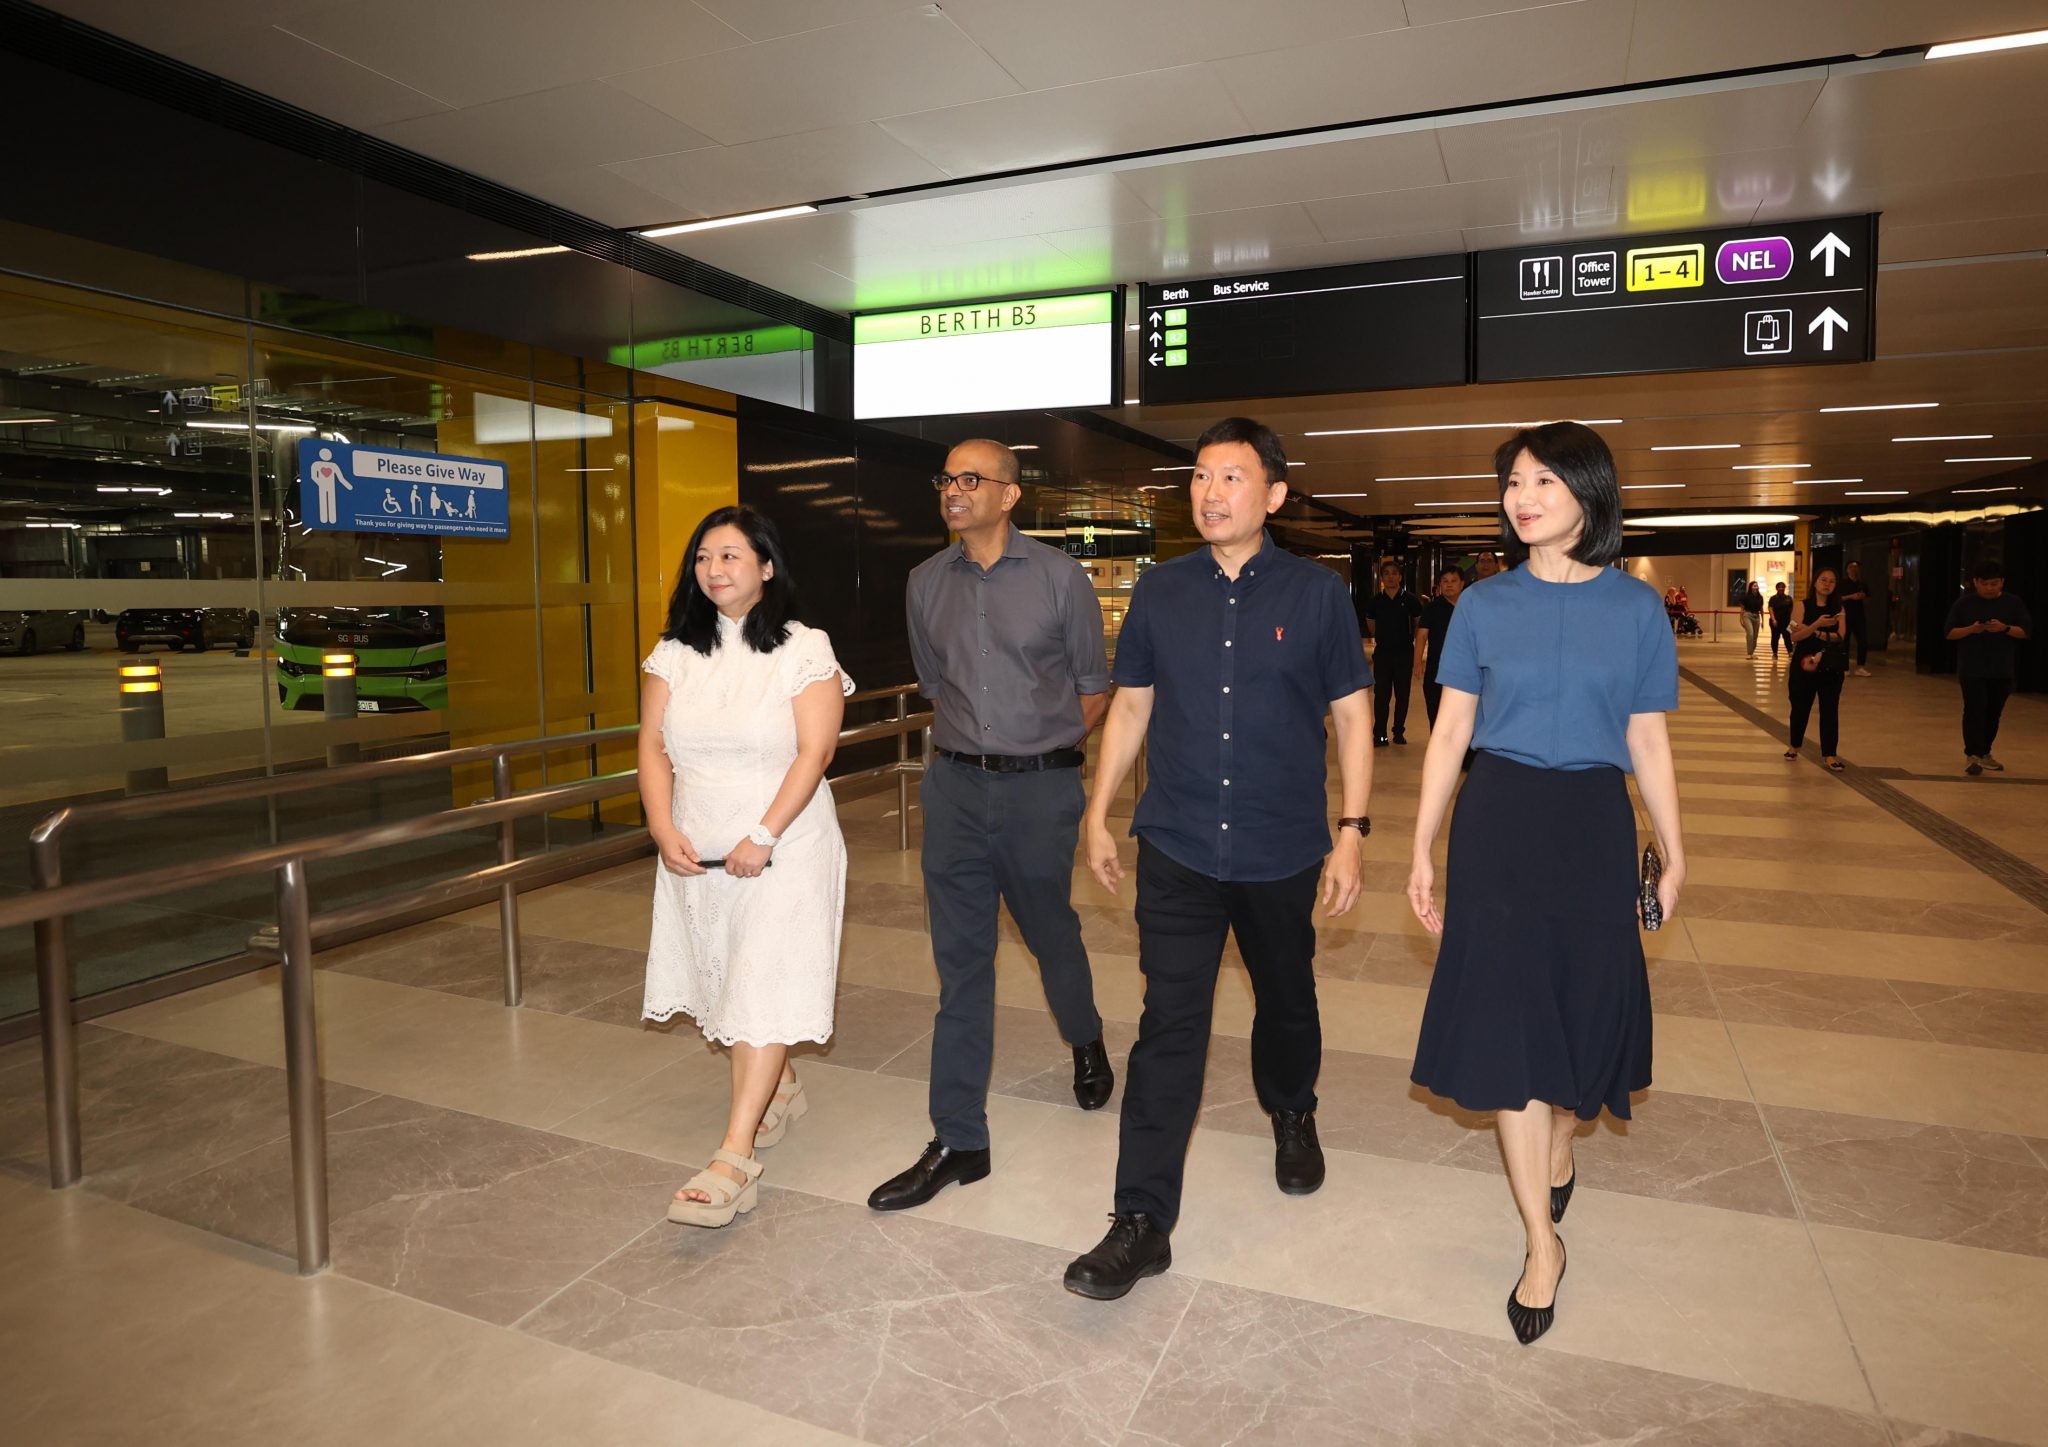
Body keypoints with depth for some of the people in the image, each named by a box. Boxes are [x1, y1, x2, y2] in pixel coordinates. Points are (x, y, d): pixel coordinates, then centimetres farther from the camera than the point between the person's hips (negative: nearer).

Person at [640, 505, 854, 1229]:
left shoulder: (804, 650, -8)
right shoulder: (675, 653, 6)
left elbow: (814, 751, -14)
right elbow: (653, 746, 3)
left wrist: (763, 837, -20)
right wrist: (663, 829, -10)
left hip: (784, 845, -5)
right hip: (698, 849, 5)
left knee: (766, 985, -8)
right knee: (726, 975, 15)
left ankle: (735, 1156, -7)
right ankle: (780, 1088, 39)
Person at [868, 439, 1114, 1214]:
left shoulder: (1059, 577, -5)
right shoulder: (926, 583, 5)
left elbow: (1093, 691, 2)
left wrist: (1038, 748, 7)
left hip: (1040, 787, -2)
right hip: (956, 786, 3)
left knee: (1051, 934, 16)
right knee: (960, 963, 4)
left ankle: (1086, 1045, 48)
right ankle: (957, 1141, 14)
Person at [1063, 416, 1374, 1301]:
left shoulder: (1317, 595, -3)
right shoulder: (1159, 593, 3)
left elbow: (1351, 717, 0)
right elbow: (1131, 706, 9)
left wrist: (1352, 831, -5)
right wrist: (1098, 811, 7)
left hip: (1282, 852, 0)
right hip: (1177, 850, 0)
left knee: (1286, 1002, 20)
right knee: (1168, 1027, -3)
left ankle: (1292, 1116, 50)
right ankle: (1142, 1221, 4)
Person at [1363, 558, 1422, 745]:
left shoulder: (1409, 599, -3)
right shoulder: (1375, 601, 2)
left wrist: (1408, 638, 7)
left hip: (1404, 653, -1)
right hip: (1382, 653, 1)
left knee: (1402, 695, 6)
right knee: (1381, 695, -2)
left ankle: (1399, 732, 15)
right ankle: (1379, 735, 1)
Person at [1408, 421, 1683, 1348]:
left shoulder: (1635, 607, 0)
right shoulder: (1484, 606, 1)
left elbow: (1647, 741, 5)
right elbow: (1450, 732, 2)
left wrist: (1673, 851, 6)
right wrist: (1422, 850, 0)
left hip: (1592, 826, 1)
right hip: (1497, 821, 0)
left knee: (1585, 998, 11)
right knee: (1506, 1013, -1)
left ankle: (1560, 1139, 44)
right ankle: (1542, 1242, 10)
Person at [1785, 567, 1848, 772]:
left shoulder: (1838, 608, 5)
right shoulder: (1802, 605, -1)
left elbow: (1839, 636, -5)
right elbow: (1795, 636, -10)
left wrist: (1814, 632, -17)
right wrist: (1817, 624, -24)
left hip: (1831, 666, 1)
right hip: (1803, 664, -1)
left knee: (1830, 710, -1)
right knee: (1800, 707, 10)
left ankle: (1828, 754, 3)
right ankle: (1795, 746, 30)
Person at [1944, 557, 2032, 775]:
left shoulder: (2013, 603, 4)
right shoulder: (1964, 603, 0)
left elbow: (2026, 631, 0)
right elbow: (1950, 633, 0)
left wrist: (2005, 628, -19)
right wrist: (1971, 629, -19)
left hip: (2003, 671, 2)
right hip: (1972, 669, -2)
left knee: (1993, 713, 8)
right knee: (1975, 710, -10)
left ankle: (1984, 753, 20)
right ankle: (1971, 755, -8)